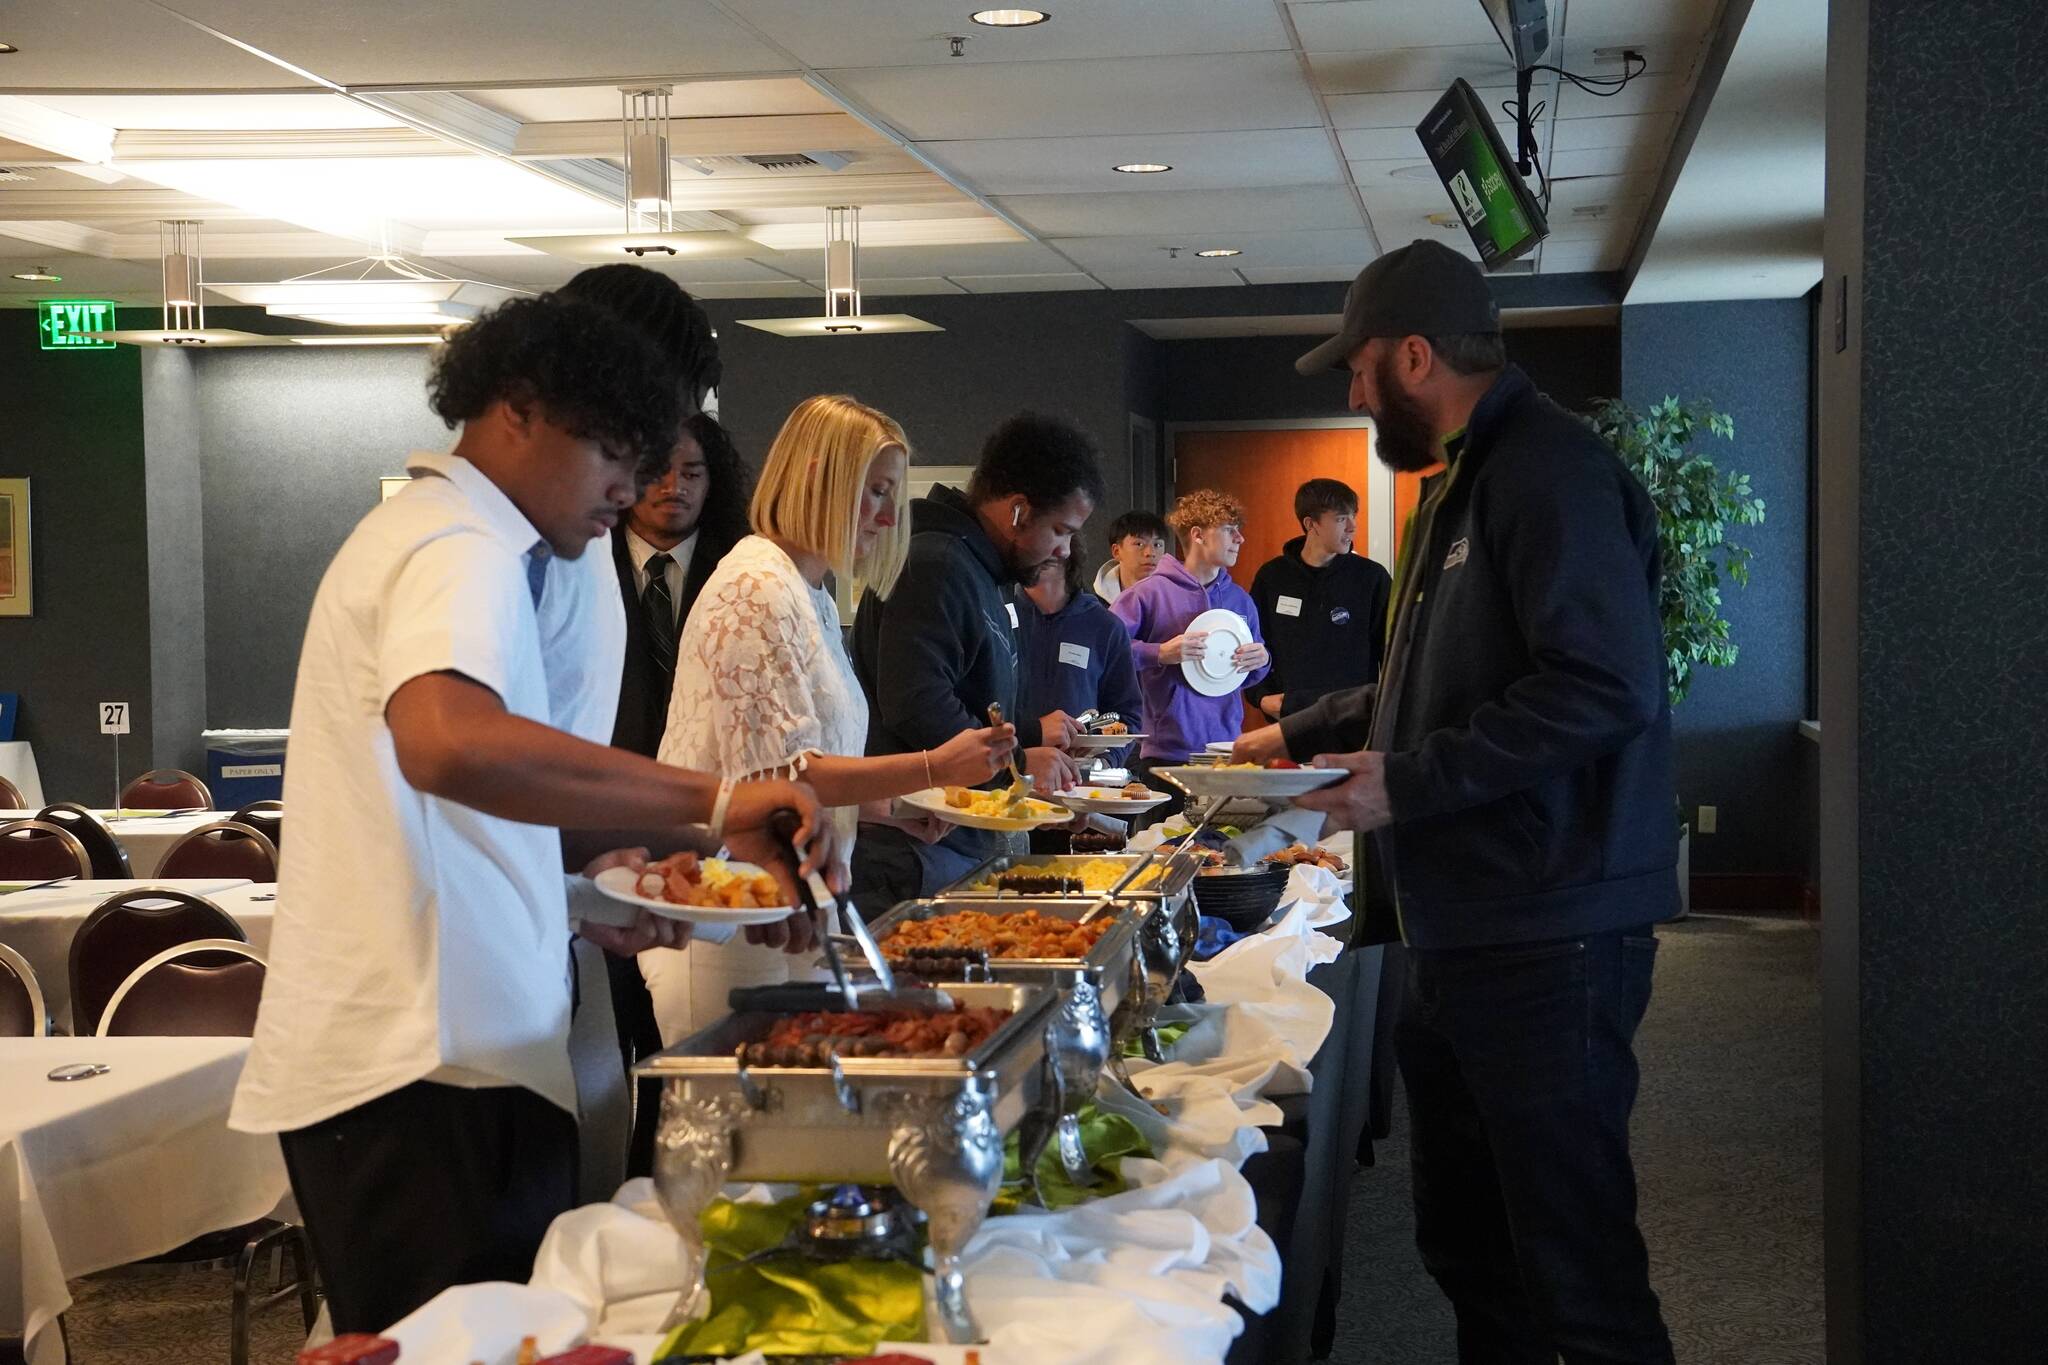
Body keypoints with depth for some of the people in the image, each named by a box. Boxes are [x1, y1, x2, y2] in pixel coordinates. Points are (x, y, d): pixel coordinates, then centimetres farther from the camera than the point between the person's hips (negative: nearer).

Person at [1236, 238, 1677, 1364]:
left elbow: (1603, 688, -26)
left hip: (1548, 936, -11)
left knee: (1573, 1259, -5)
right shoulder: (1462, 482, 19)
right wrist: (1299, 736, 24)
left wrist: (1407, 782, -22)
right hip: (1461, 933, 11)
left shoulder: (1548, 471, -15)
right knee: (1463, 1232, 19)